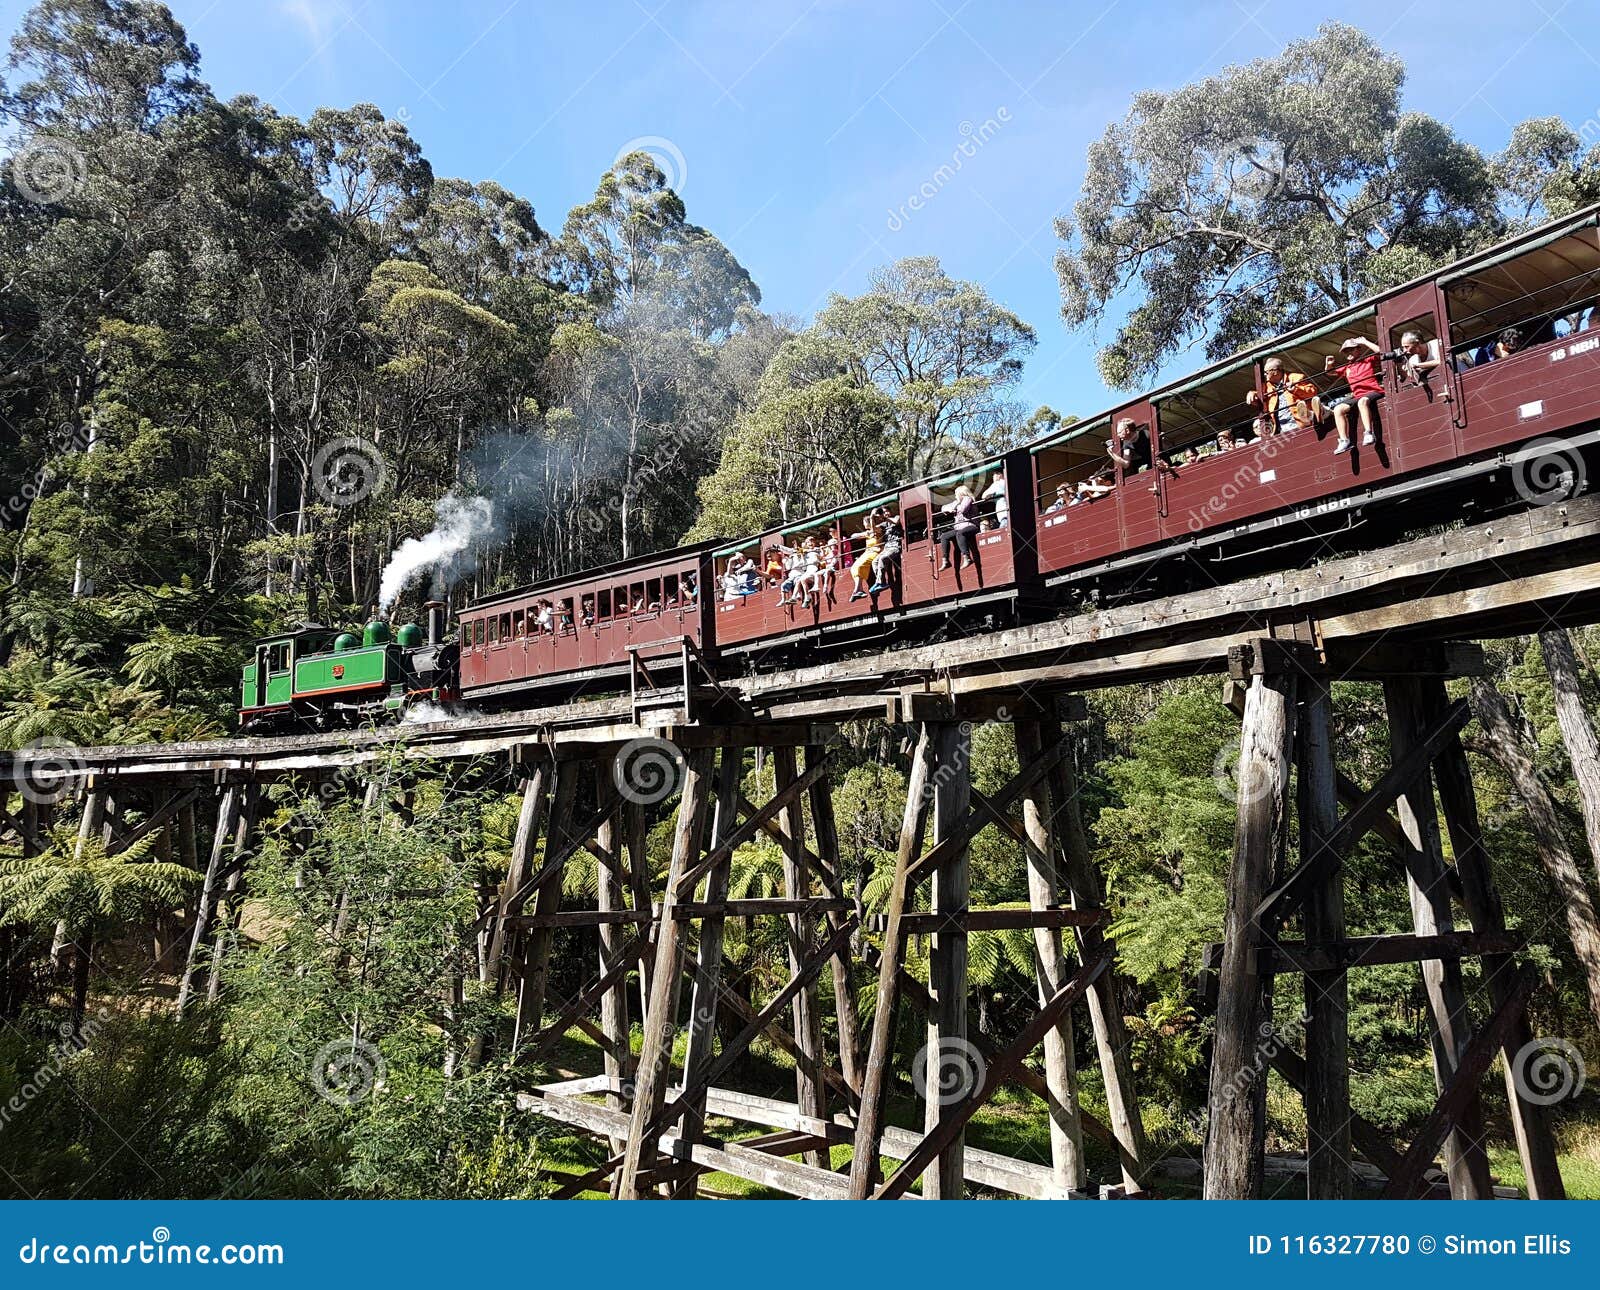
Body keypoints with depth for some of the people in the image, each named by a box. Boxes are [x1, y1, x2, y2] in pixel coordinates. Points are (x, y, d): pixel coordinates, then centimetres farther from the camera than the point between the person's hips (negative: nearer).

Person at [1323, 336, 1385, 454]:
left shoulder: (1369, 360, 11)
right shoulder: (1346, 368, 23)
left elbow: (1379, 351, -7)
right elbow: (1329, 372, 33)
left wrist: (1364, 342, -1)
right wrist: (1328, 365, 11)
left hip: (1373, 391, -6)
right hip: (1357, 396, 6)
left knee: (1362, 401, -39)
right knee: (1338, 409, -16)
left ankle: (1368, 433, -47)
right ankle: (1344, 441, -23)